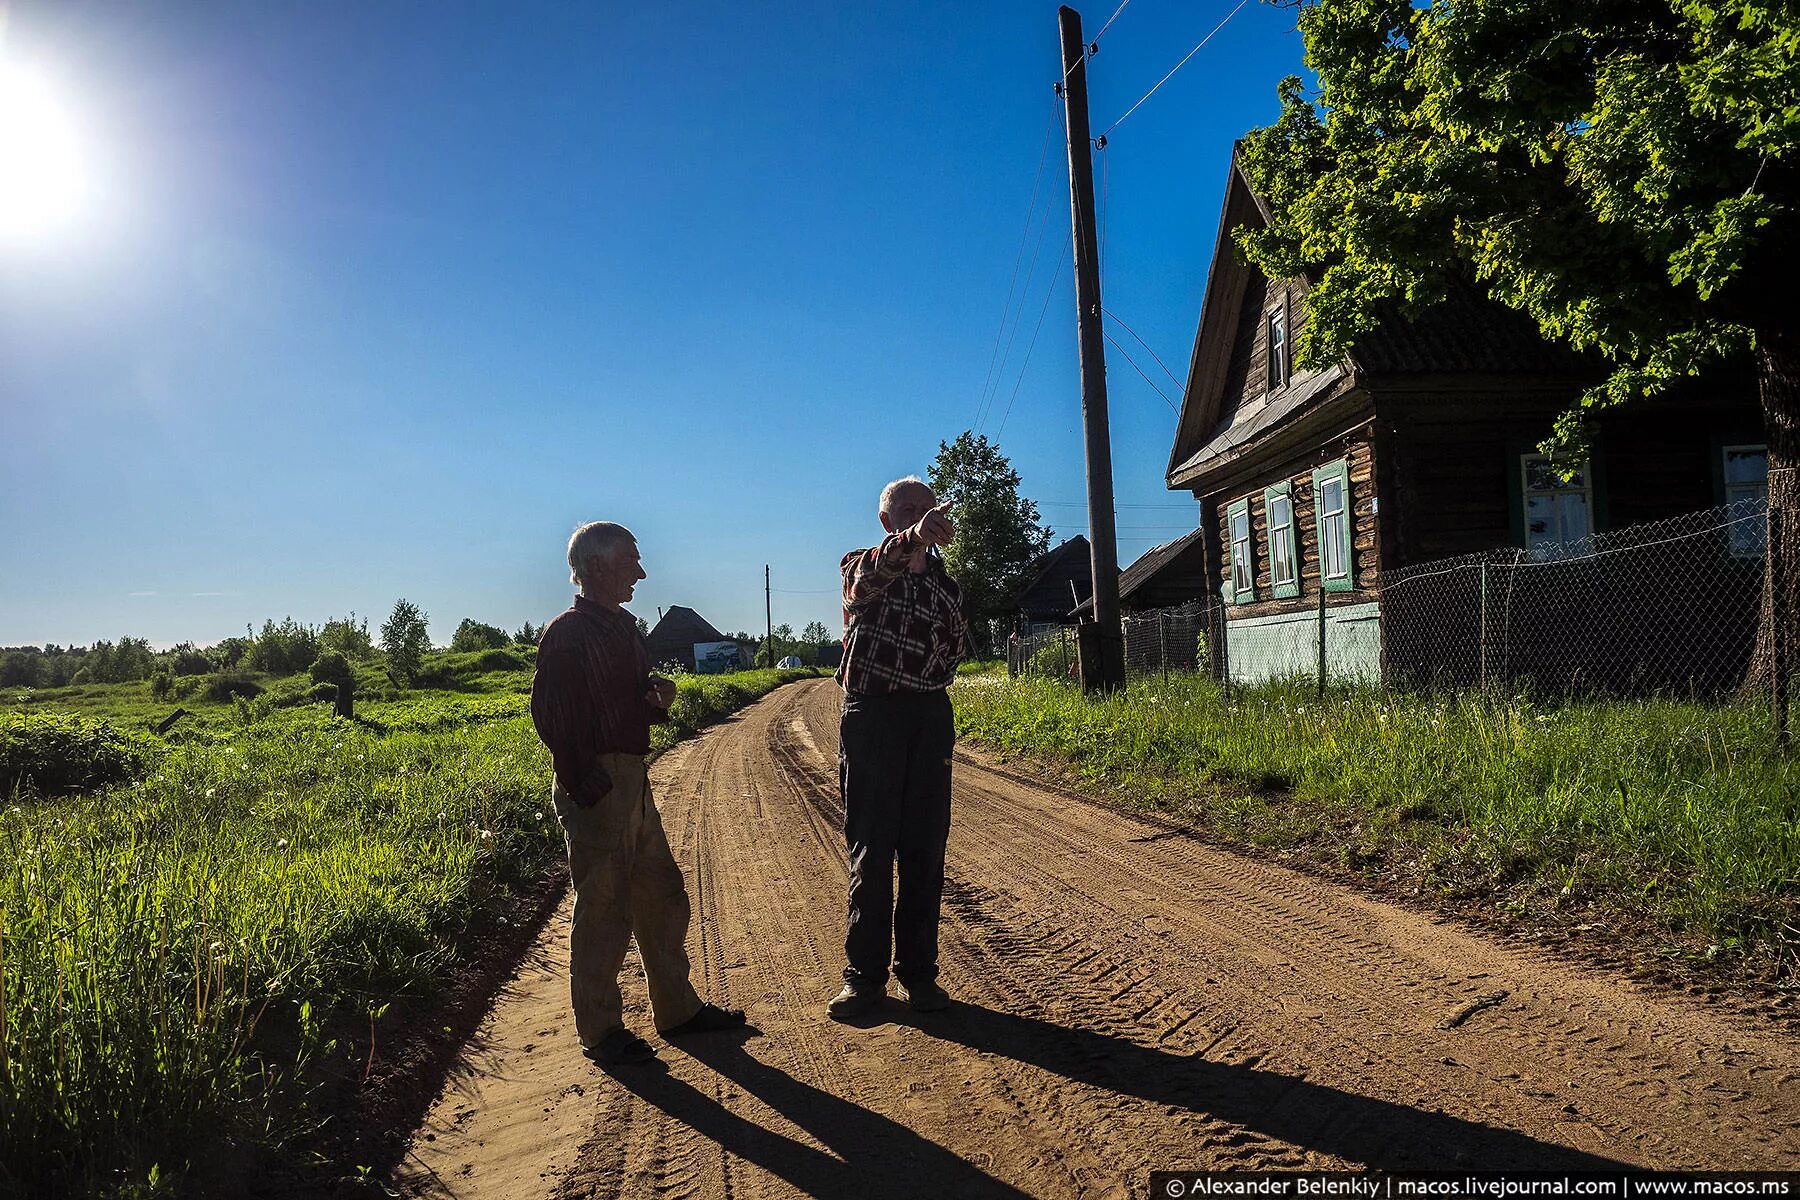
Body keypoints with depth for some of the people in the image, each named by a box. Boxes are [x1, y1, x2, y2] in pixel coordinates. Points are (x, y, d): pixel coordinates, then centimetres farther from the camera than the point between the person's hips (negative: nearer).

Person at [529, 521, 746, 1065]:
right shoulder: (567, 633, -11)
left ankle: (677, 1009, 27)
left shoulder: (624, 629, 16)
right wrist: (588, 789, -20)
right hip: (595, 784, -9)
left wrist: (658, 698, 2)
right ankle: (600, 1032, 12)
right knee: (603, 909, -1)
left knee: (662, 896, 15)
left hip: (633, 778, 9)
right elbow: (550, 716, -17)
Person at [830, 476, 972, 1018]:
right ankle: (864, 974, 10)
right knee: (869, 851, 1)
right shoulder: (860, 565, 3)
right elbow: (867, 582, -23)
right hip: (869, 714, -3)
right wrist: (912, 539, -44)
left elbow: (958, 649, 10)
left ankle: (918, 972, 13)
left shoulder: (944, 581, 16)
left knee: (925, 851, 4)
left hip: (929, 715, 3)